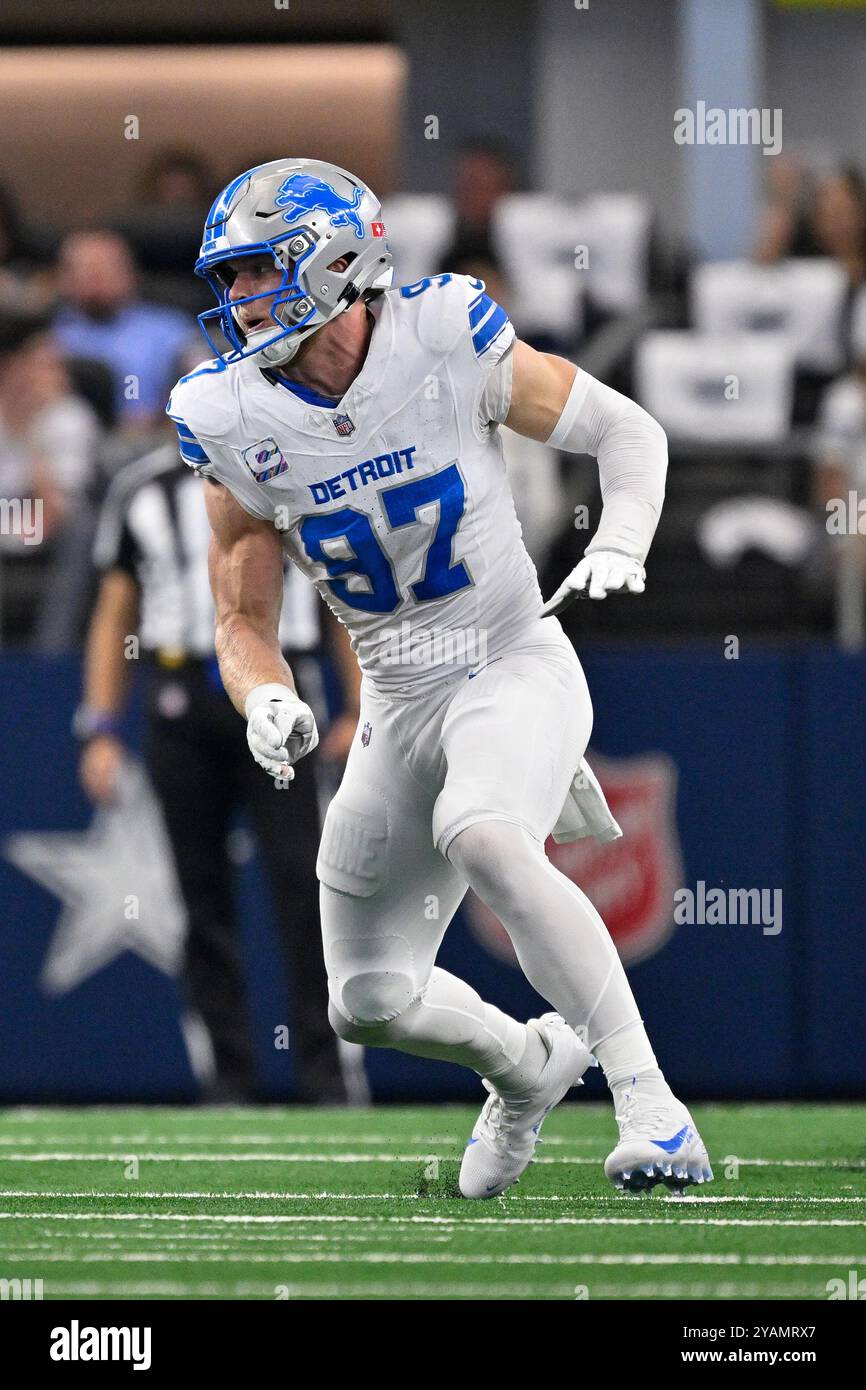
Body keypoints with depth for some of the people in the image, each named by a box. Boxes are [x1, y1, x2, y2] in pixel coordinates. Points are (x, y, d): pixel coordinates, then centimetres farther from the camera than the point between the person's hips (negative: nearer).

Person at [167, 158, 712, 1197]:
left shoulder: (447, 342, -14)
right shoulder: (235, 425, -6)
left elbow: (627, 429, -2)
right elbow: (243, 625, 2)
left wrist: (620, 547, -20)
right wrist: (267, 704, -20)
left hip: (516, 667, -5)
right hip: (397, 709, 5)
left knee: (480, 838, -37)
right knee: (369, 1003, 7)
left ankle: (647, 1102, -31)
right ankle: (530, 1063, 40)